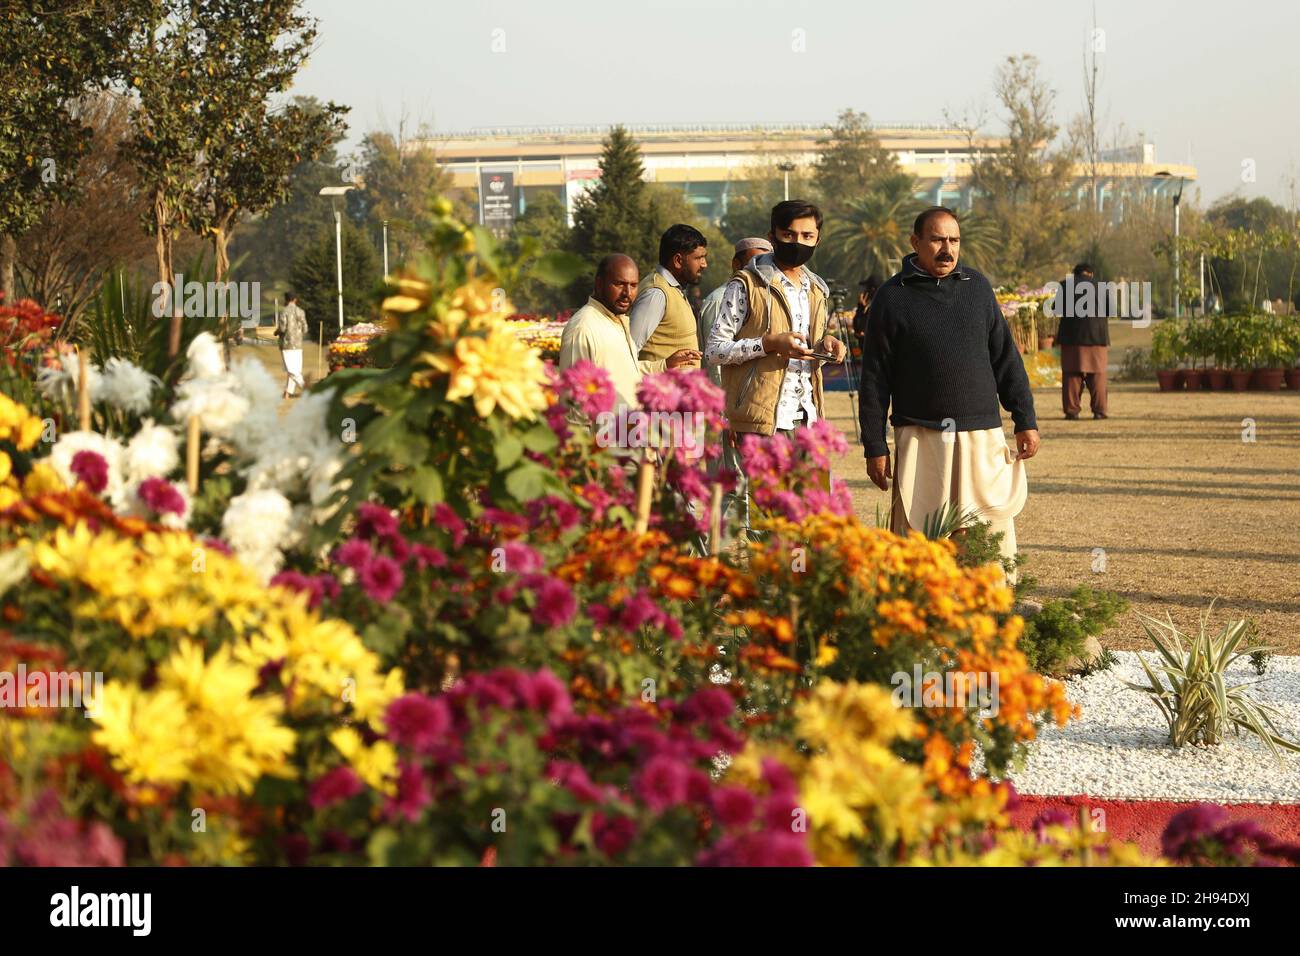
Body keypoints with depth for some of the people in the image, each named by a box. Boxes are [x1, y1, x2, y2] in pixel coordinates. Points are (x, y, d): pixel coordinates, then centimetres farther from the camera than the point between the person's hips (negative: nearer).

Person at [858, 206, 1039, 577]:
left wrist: (1026, 421, 11)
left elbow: (1006, 359, 16)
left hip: (982, 436, 3)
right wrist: (874, 447, -1)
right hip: (919, 438, -3)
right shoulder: (893, 297, 2)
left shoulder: (977, 287, 12)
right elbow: (874, 379, 3)